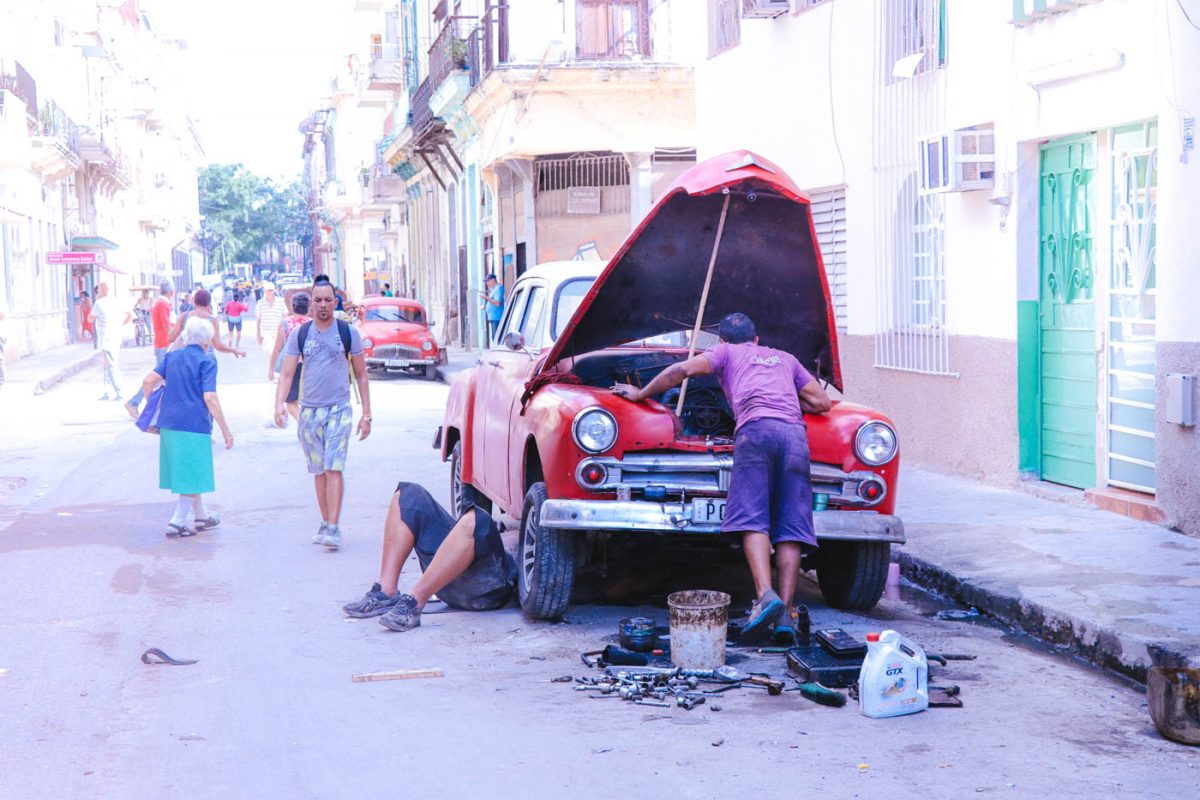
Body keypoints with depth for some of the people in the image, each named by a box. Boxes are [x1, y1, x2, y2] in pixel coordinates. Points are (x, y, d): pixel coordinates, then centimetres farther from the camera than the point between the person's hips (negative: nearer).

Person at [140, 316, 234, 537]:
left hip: (169, 424, 7)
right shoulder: (206, 362, -6)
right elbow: (209, 397, -15)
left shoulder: (171, 357, 11)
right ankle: (178, 521, -5)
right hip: (194, 425, -7)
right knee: (193, 475, 1)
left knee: (188, 472, 19)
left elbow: (148, 381, 1)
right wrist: (225, 430, -12)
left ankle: (200, 515, 32)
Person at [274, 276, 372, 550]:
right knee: (318, 471, 9)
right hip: (309, 410, 3)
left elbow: (361, 375, 6)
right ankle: (325, 524, 19)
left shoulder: (348, 332, 1)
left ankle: (333, 528, -17)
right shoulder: (299, 334, 5)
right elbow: (286, 373, 2)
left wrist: (366, 414, 3)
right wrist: (279, 403, -16)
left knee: (334, 468, -13)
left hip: (339, 409, -3)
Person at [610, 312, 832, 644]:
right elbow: (822, 402, 30)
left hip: (756, 427, -3)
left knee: (753, 520, -13)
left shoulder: (727, 352, 26)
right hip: (795, 433, 3)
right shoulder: (785, 359, 35)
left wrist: (640, 394, 25)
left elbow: (682, 370, 13)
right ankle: (785, 614, -12)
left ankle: (766, 596, -33)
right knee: (790, 526, -2)